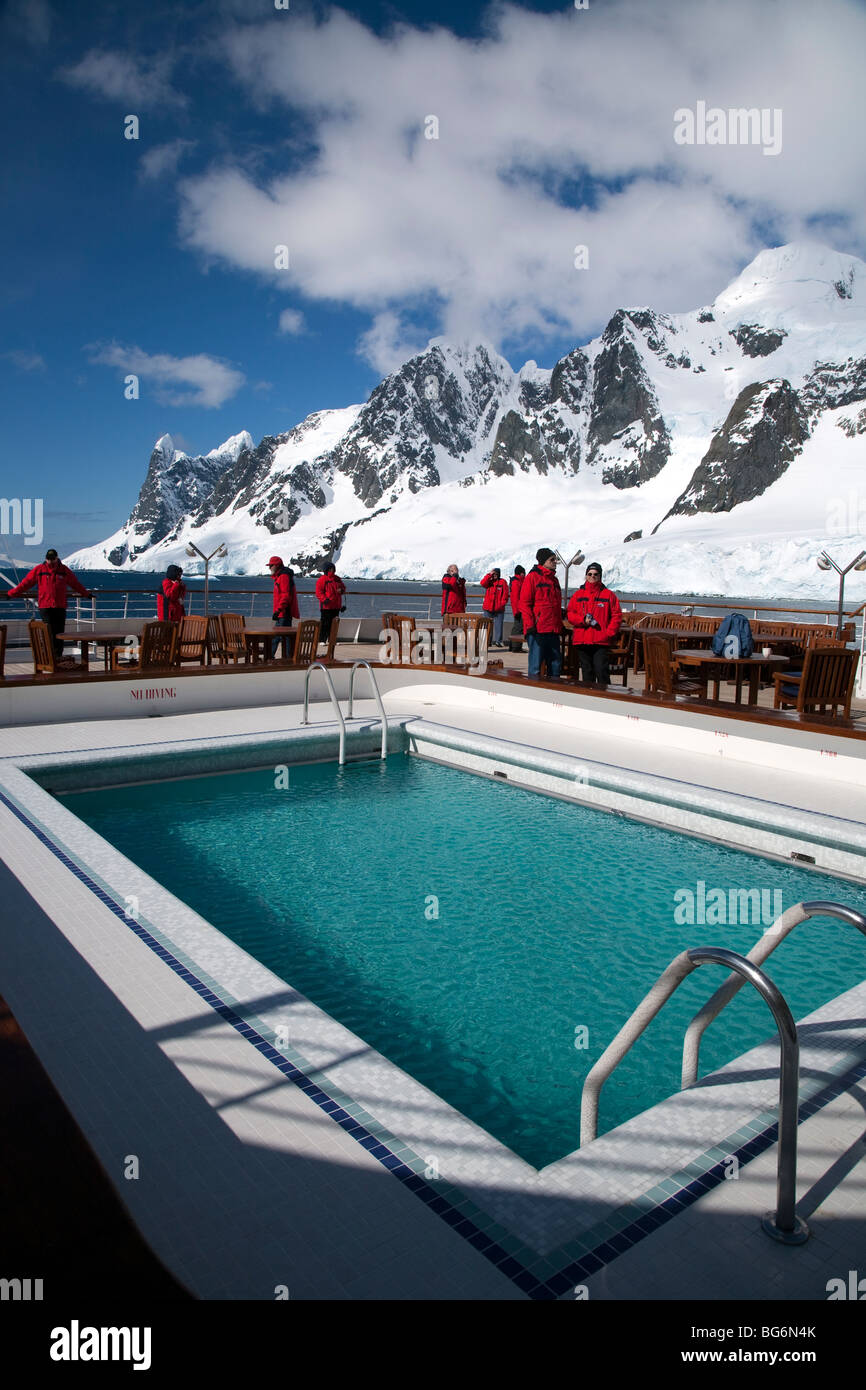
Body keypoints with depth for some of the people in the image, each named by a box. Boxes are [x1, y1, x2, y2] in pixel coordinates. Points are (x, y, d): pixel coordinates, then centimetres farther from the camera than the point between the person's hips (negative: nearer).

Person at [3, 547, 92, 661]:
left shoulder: (64, 570, 8)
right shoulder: (38, 570, 3)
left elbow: (76, 584, 20)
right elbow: (25, 583, 9)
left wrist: (86, 594, 27)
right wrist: (11, 593, 11)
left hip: (60, 606, 2)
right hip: (45, 607, -2)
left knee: (59, 632, 2)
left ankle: (58, 656, 9)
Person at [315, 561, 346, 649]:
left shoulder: (337, 579, 14)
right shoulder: (322, 579, -6)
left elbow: (343, 587, 24)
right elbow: (318, 592, -11)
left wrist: (341, 590, 0)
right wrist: (324, 599, -25)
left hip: (336, 606, 6)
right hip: (326, 606, -6)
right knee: (325, 623, -5)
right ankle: (321, 639, 0)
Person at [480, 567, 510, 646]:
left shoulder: (502, 582, 4)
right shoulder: (489, 581, 10)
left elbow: (505, 594, 1)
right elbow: (483, 583, -12)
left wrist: (502, 603, -9)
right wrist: (489, 575, -12)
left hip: (499, 608, -2)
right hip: (488, 607, 2)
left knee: (498, 624, -1)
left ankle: (498, 640, 5)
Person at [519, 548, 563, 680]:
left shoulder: (554, 580, 19)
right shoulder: (532, 577, -3)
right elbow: (524, 603, -8)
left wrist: (560, 627, 18)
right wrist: (530, 625, -16)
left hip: (553, 630, 7)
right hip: (537, 630, -7)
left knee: (556, 664, 8)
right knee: (535, 664, -5)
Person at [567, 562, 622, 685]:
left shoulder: (609, 595, 7)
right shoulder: (578, 595, 13)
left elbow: (617, 616, 5)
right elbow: (570, 614, 9)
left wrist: (609, 633, -7)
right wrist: (583, 620, -9)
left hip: (601, 642, -2)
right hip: (581, 641, 3)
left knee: (602, 672, -10)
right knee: (587, 674, 8)